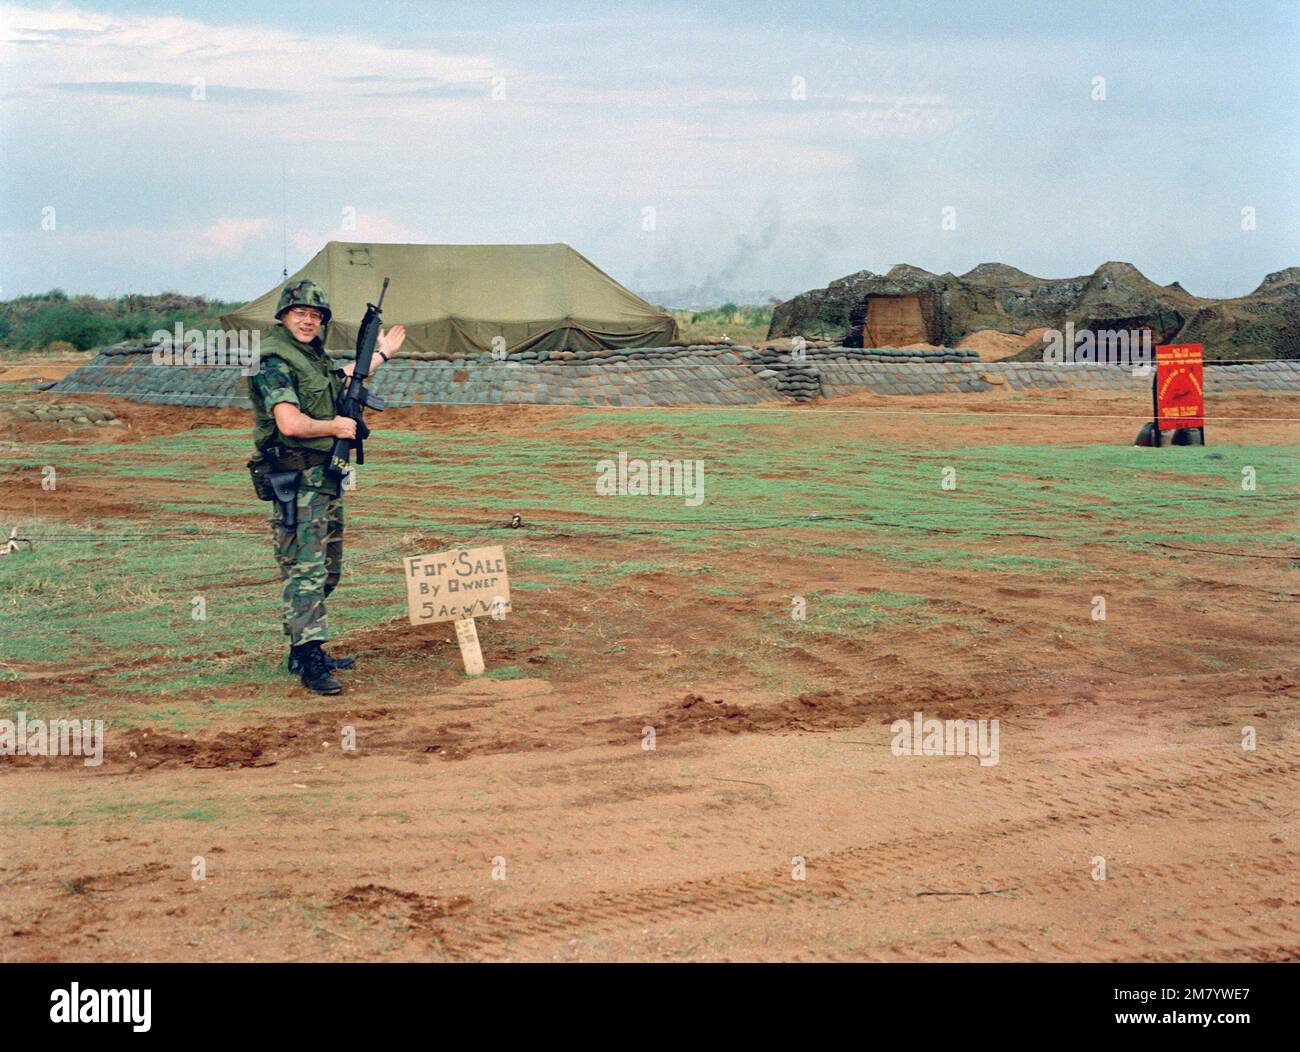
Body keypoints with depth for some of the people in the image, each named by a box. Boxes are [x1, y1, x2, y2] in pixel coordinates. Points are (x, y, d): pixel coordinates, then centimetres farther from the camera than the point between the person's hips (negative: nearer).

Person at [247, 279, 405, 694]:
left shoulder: (313, 355, 14)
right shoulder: (275, 362, -15)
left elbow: (341, 380, 37)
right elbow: (290, 423, -27)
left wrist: (381, 354, 44)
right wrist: (336, 427, -13)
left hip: (326, 476, 10)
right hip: (297, 480, -10)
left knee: (327, 571, 15)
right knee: (304, 570, -11)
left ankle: (304, 649, 22)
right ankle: (309, 661, -13)